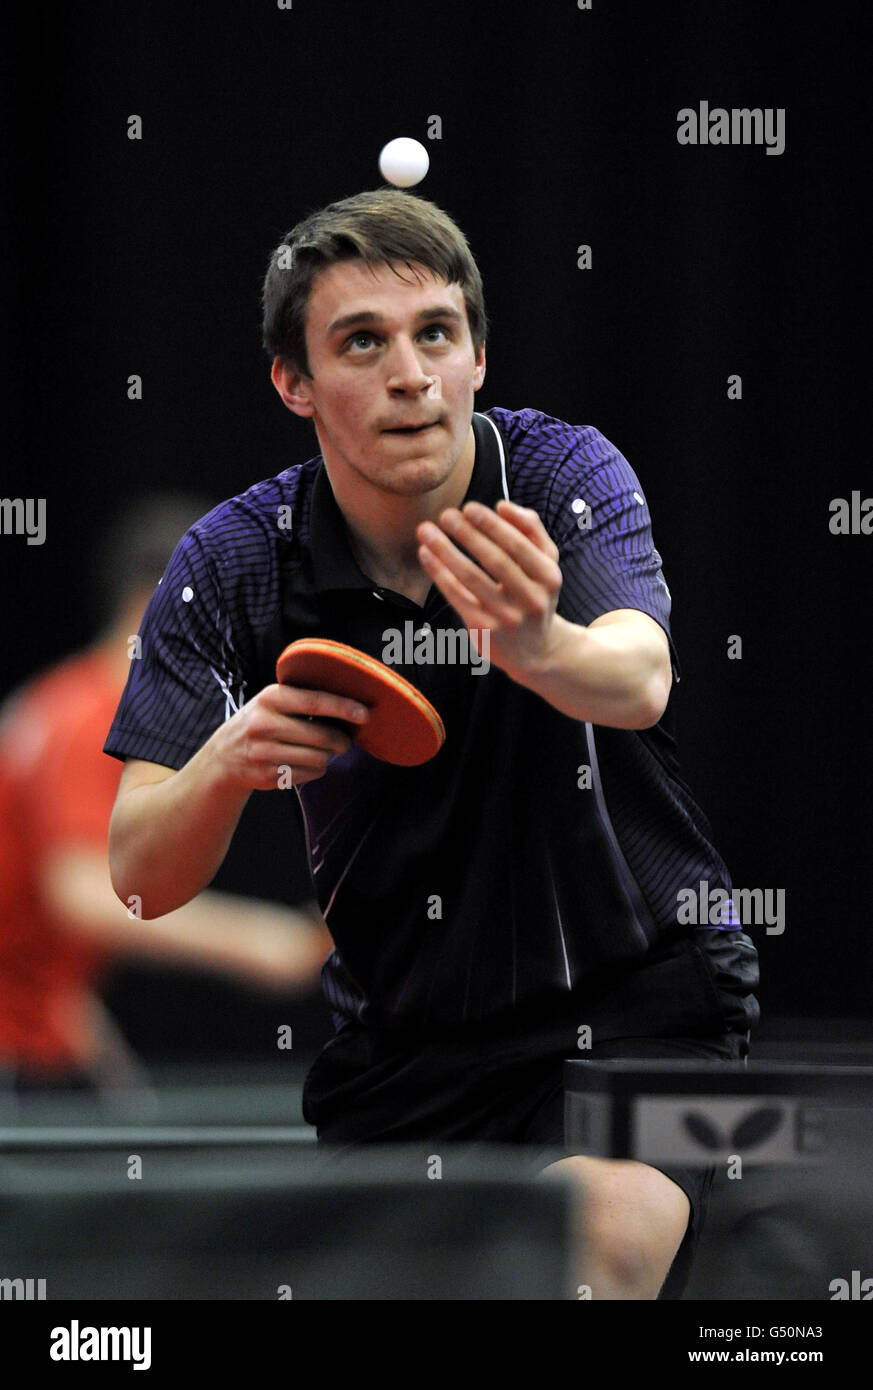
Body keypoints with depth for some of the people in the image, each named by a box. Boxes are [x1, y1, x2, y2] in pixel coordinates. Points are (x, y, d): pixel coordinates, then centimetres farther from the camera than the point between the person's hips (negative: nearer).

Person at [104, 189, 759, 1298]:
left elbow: (639, 678, -32)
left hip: (636, 996, -3)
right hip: (397, 1041, 3)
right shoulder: (231, 564, -7)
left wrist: (534, 645, -56)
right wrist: (227, 761, -33)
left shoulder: (567, 476, -12)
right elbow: (141, 877, -11)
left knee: (601, 1235, -30)